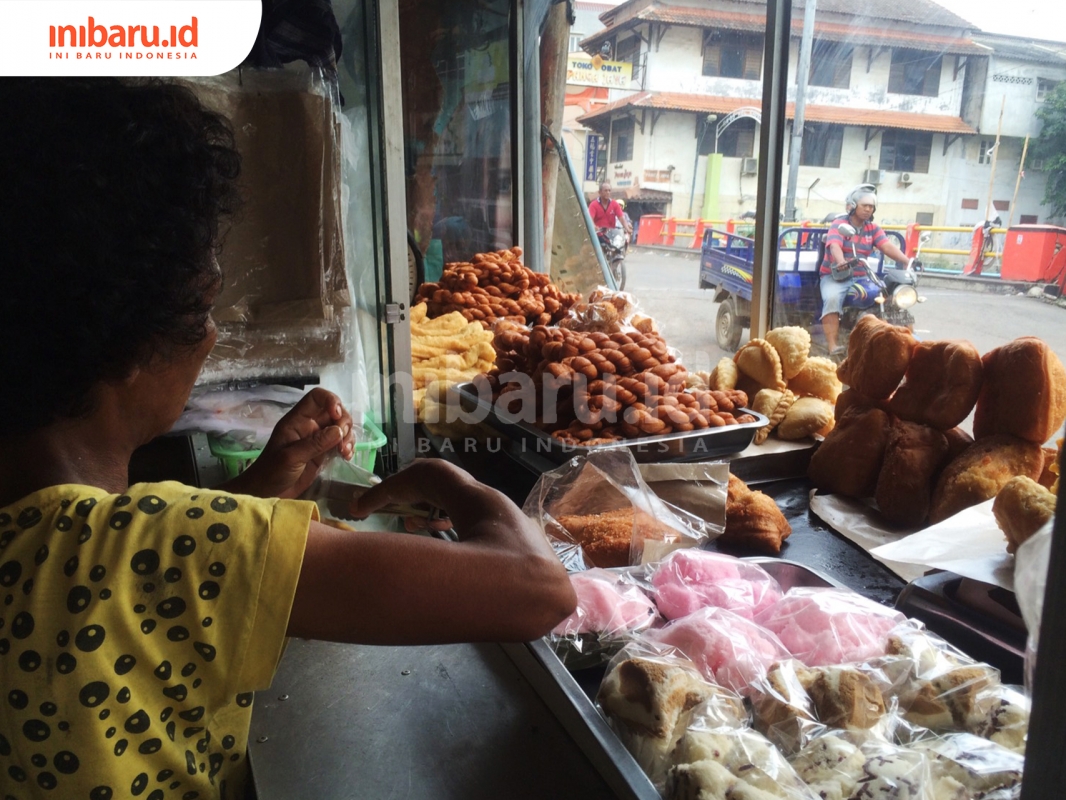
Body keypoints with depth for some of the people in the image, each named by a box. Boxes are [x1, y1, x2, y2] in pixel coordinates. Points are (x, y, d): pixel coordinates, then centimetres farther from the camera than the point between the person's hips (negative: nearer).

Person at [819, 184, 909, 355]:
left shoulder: (873, 228, 11)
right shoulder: (839, 224, -4)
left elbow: (888, 247, -3)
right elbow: (835, 246, -23)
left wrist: (908, 261, -21)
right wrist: (841, 262, -46)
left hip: (861, 276, 5)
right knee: (832, 298, -34)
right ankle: (832, 345, -34)